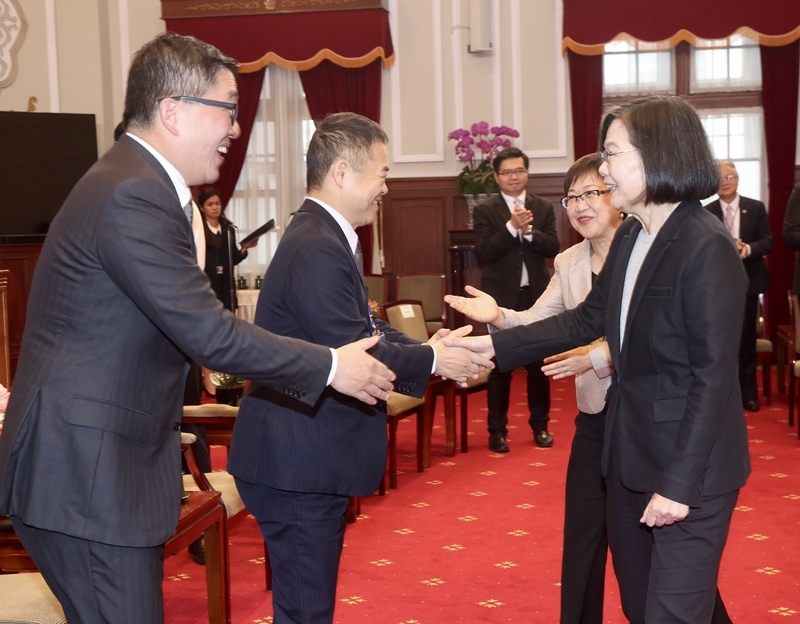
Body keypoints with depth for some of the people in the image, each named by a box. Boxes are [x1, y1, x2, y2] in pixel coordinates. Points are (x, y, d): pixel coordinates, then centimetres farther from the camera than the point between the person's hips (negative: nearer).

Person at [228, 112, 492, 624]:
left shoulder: (326, 236, 12)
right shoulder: (317, 249, -22)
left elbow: (365, 328, 12)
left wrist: (430, 350, -2)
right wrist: (433, 360, -11)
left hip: (312, 457, 11)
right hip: (300, 463, -11)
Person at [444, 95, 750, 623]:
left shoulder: (707, 248, -19)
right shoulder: (630, 237, 6)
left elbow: (714, 376, -20)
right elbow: (587, 320, 14)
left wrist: (679, 484, -21)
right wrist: (496, 345, 7)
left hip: (690, 467, -8)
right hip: (630, 455, 8)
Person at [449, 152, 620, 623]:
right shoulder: (568, 263, 8)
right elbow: (538, 321, 0)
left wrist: (600, 357, -33)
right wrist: (498, 316, -19)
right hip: (595, 414, 6)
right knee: (582, 534, 13)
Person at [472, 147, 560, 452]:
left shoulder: (544, 208, 7)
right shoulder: (485, 210, -1)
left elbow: (553, 247, -4)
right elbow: (483, 253, -12)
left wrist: (529, 231, -20)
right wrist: (512, 227, -21)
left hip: (536, 295, 2)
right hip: (502, 297, -2)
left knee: (539, 363, 9)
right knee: (500, 366, 3)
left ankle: (540, 425, 22)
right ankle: (497, 430, 11)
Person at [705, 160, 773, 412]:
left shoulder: (756, 208, 1)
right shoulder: (706, 213, 0)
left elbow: (768, 241, -4)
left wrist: (748, 248, -23)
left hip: (747, 281, 0)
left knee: (747, 338, 6)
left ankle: (748, 393, 16)